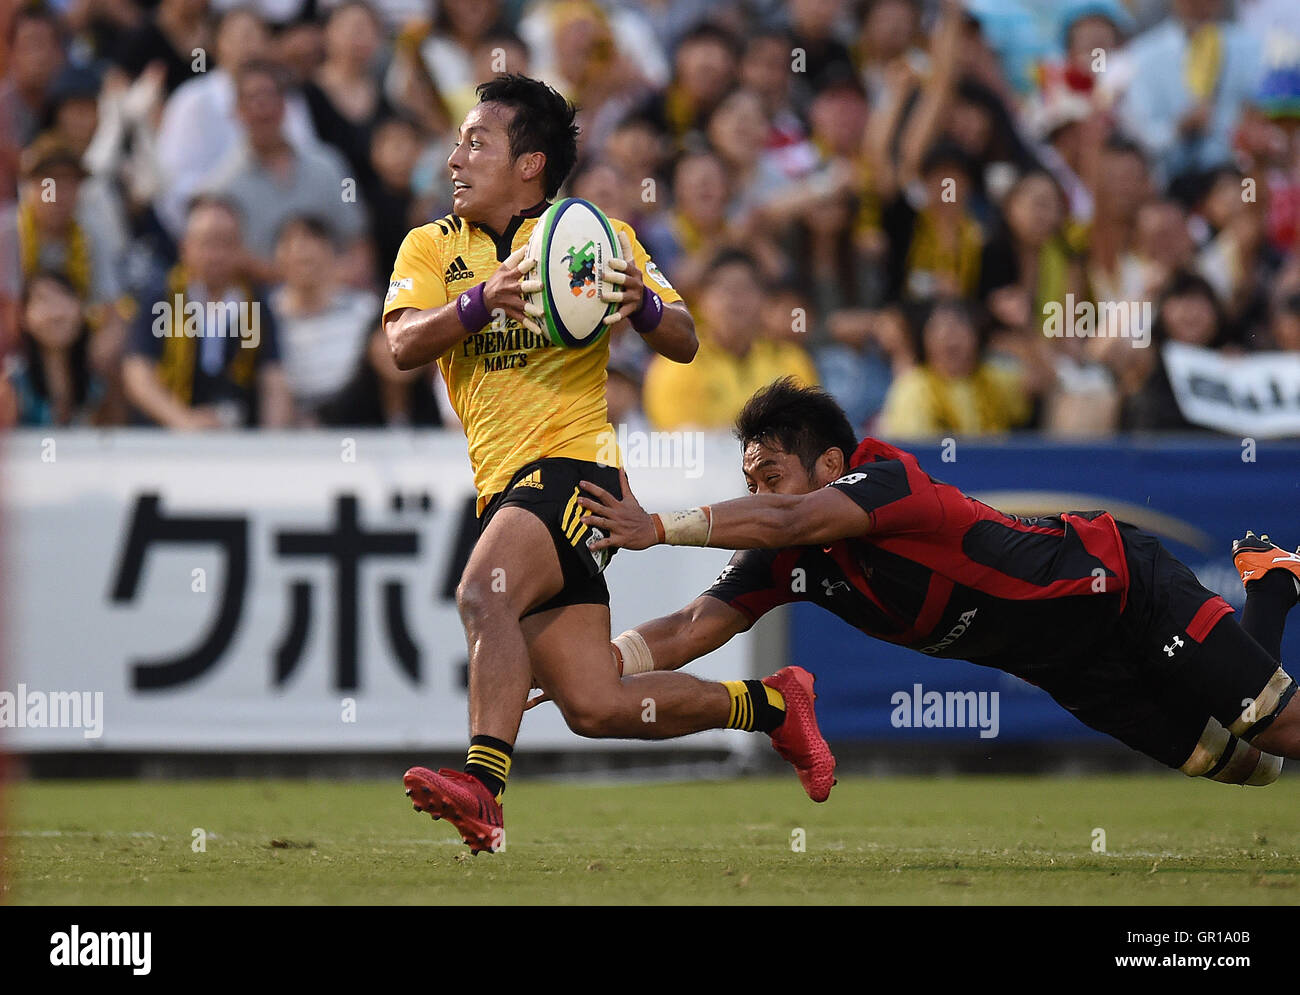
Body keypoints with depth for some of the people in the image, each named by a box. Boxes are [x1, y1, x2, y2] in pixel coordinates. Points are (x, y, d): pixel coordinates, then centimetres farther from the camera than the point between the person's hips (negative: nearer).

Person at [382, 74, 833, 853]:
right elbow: (404, 344, -6)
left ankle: (482, 787, -44)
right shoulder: (432, 247, 12)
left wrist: (644, 306, -19)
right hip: (504, 489, 5)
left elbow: (684, 344, 3)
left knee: (483, 592, -33)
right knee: (596, 708, 1)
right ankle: (772, 703, 20)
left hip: (573, 466, -5)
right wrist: (480, 303, -24)